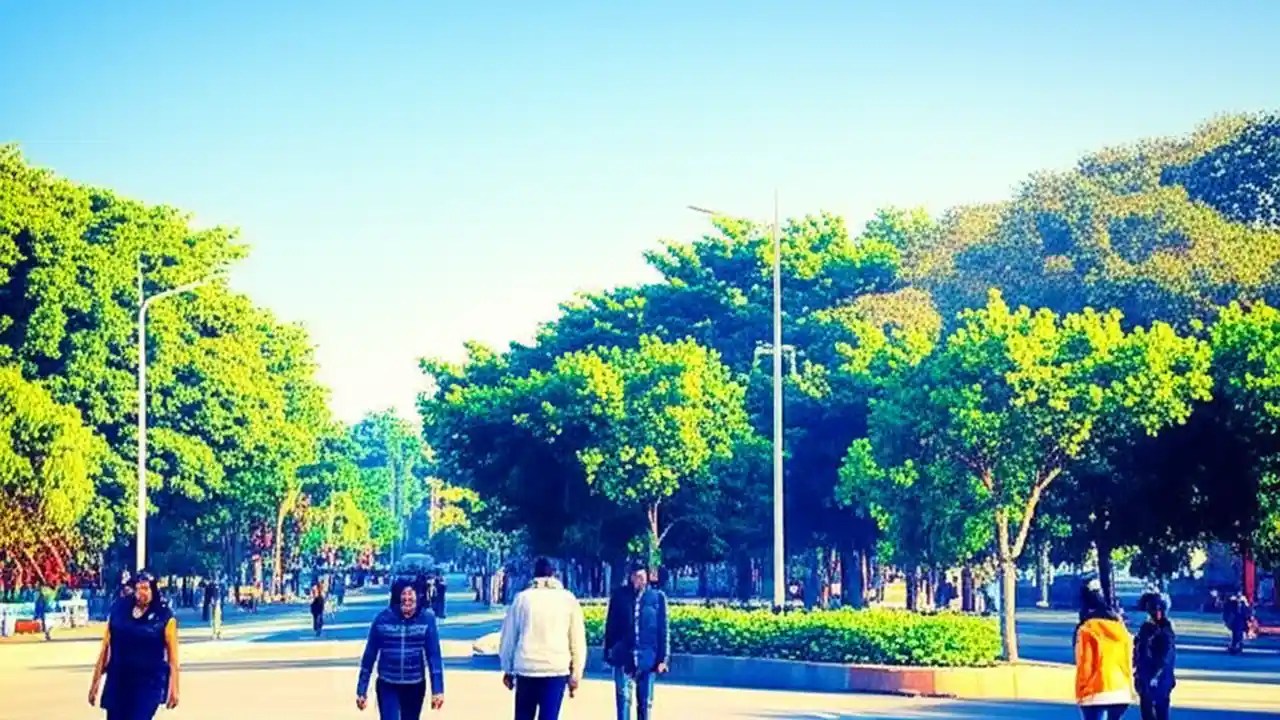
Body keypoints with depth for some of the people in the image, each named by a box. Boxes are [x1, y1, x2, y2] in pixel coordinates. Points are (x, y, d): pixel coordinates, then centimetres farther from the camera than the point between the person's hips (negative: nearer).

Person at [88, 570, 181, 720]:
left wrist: (174, 688, -6)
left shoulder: (164, 617, -5)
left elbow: (172, 655, -3)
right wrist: (96, 680, 8)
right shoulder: (119, 610, 2)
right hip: (118, 682, 4)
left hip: (149, 684, -4)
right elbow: (106, 648, 8)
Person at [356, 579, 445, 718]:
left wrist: (437, 689, -10)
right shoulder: (383, 618, -8)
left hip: (415, 687, 1)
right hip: (387, 686, -1)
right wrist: (362, 690, 0)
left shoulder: (426, 618, -7)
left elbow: (434, 655, -5)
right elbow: (369, 654, -2)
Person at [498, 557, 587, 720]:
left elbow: (508, 637, 8)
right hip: (556, 670, -1)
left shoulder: (522, 598, 6)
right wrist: (576, 674, 9)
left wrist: (507, 669, 16)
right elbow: (577, 640, 4)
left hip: (526, 669, 1)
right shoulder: (568, 599, 5)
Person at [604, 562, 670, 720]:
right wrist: (608, 653, 5)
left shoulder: (657, 597, 0)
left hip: (647, 658, 0)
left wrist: (663, 658, -2)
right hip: (624, 657, 0)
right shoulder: (619, 595, 2)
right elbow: (611, 626, 6)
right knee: (624, 698, -6)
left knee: (645, 702, 9)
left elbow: (663, 630, 1)